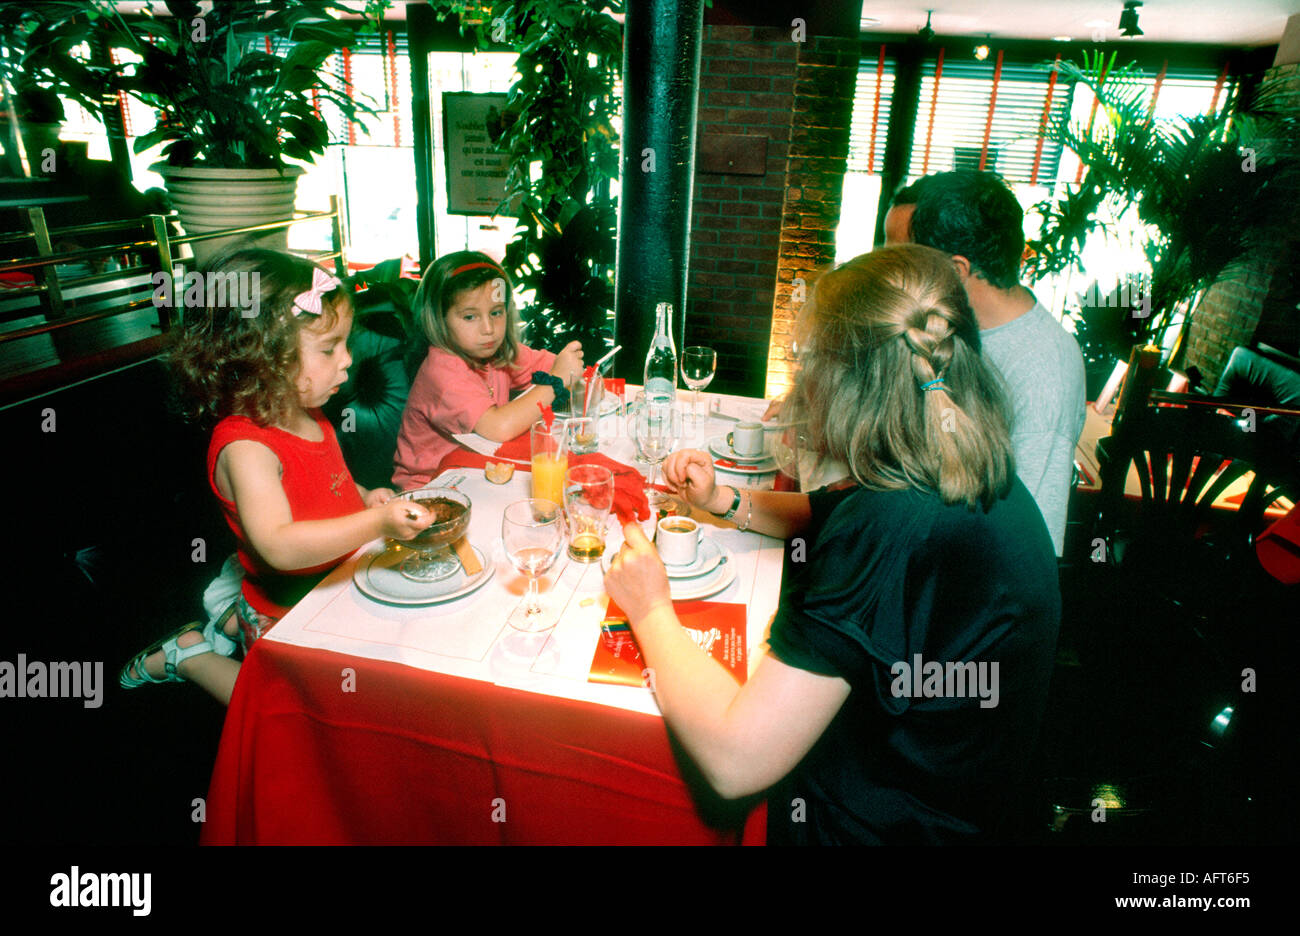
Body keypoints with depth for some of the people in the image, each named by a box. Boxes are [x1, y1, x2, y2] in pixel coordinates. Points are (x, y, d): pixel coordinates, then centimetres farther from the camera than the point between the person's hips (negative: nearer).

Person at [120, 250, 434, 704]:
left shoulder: (311, 418, -1)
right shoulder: (243, 448, -29)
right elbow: (279, 545, -41)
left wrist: (364, 496, -1)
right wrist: (376, 523, -48)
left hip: (335, 586, 8)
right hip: (284, 616, -8)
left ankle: (236, 623, 29)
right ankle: (188, 656, 20)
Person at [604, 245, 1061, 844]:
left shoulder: (888, 535, -36)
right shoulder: (977, 480, -6)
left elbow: (735, 762, -34)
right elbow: (832, 517, 16)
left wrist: (652, 611, -19)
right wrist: (725, 501, 5)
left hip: (866, 824, -7)